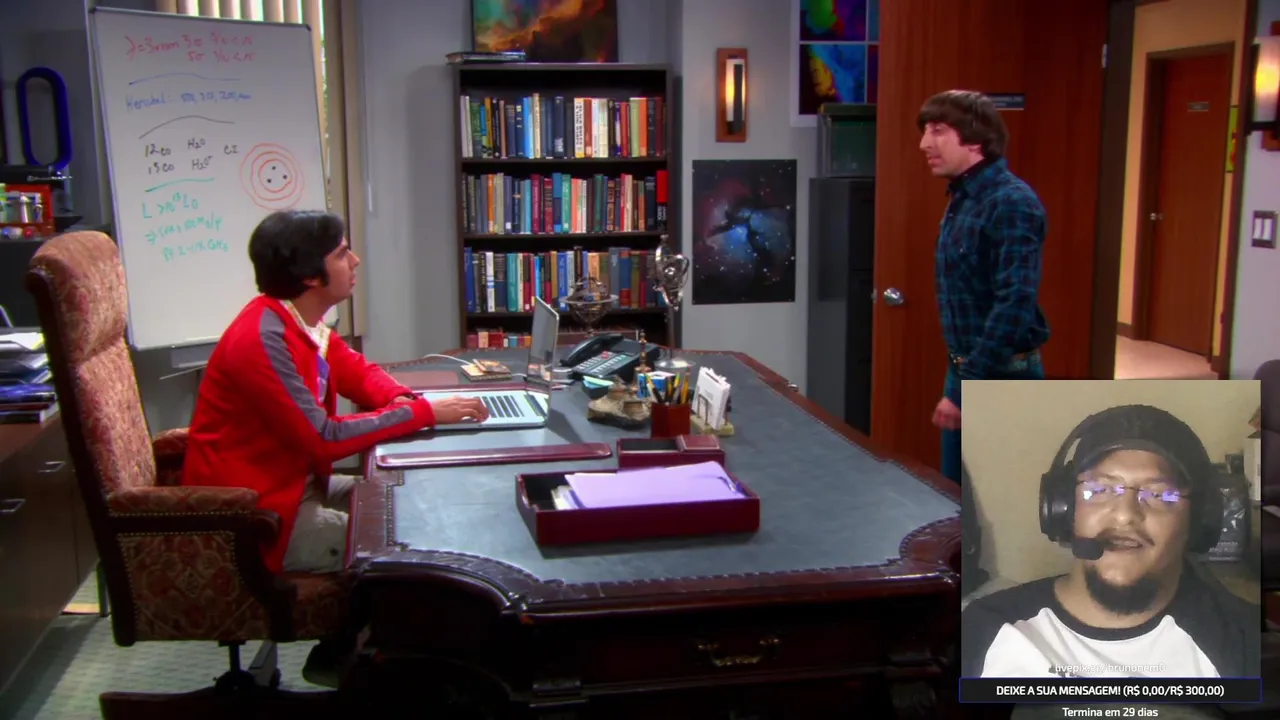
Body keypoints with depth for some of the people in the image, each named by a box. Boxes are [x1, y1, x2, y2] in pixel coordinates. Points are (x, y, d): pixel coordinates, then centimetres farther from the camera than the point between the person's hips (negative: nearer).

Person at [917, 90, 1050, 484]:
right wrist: (958, 376, 15)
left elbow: (1015, 304, -25)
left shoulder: (1012, 203, -19)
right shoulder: (961, 200, 10)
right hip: (964, 369, 9)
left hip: (1003, 378, -9)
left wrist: (966, 387, -24)